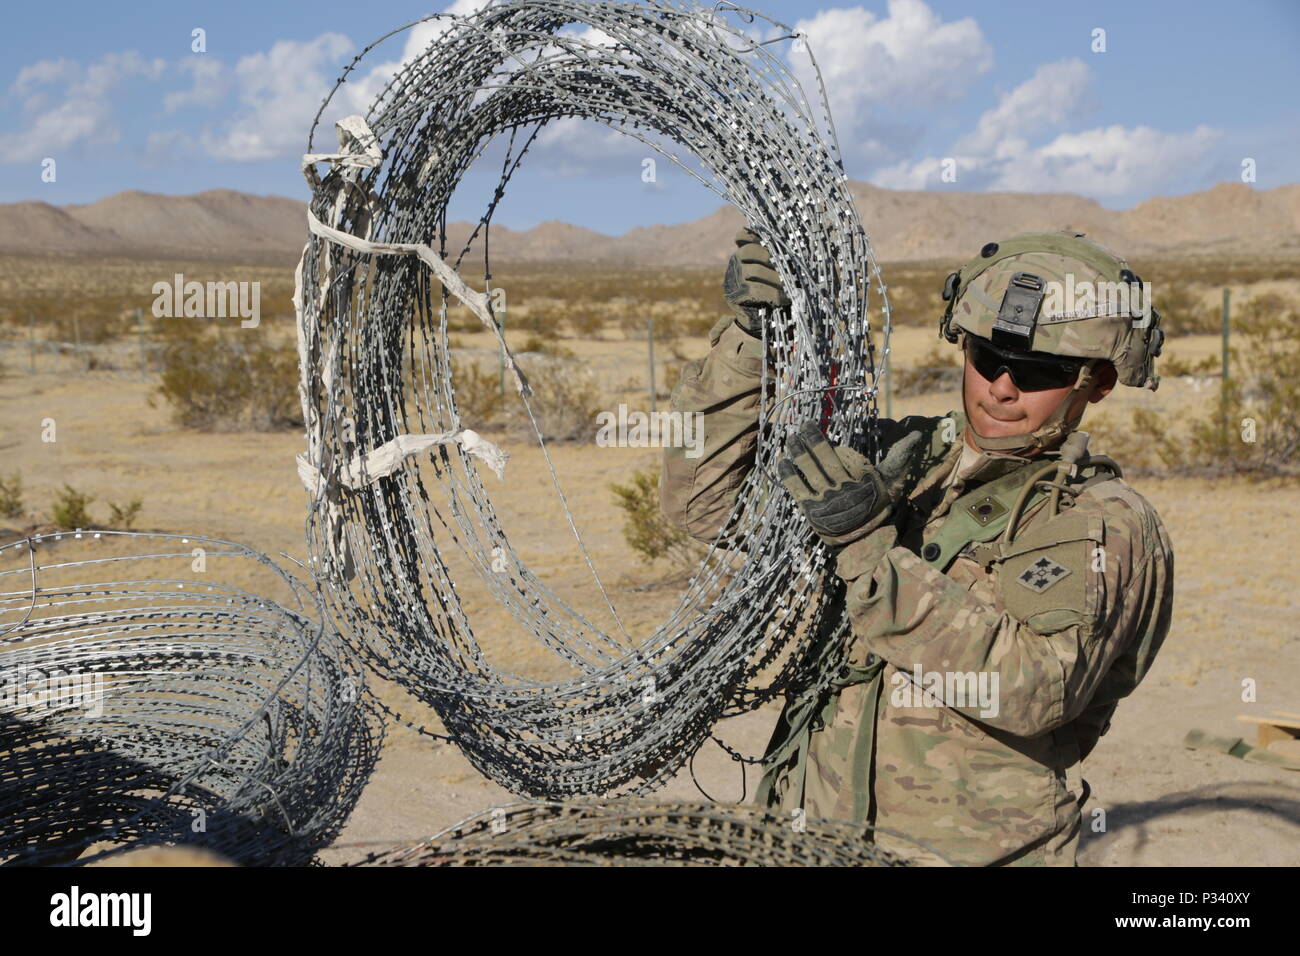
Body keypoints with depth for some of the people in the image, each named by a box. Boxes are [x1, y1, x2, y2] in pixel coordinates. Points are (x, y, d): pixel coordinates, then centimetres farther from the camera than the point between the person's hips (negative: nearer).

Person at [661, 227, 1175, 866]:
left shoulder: (1108, 527, -3)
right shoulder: (888, 458, 11)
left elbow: (1033, 689, -19)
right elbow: (706, 501, 8)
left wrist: (872, 548, -24)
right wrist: (749, 334, -1)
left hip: (971, 852, -3)